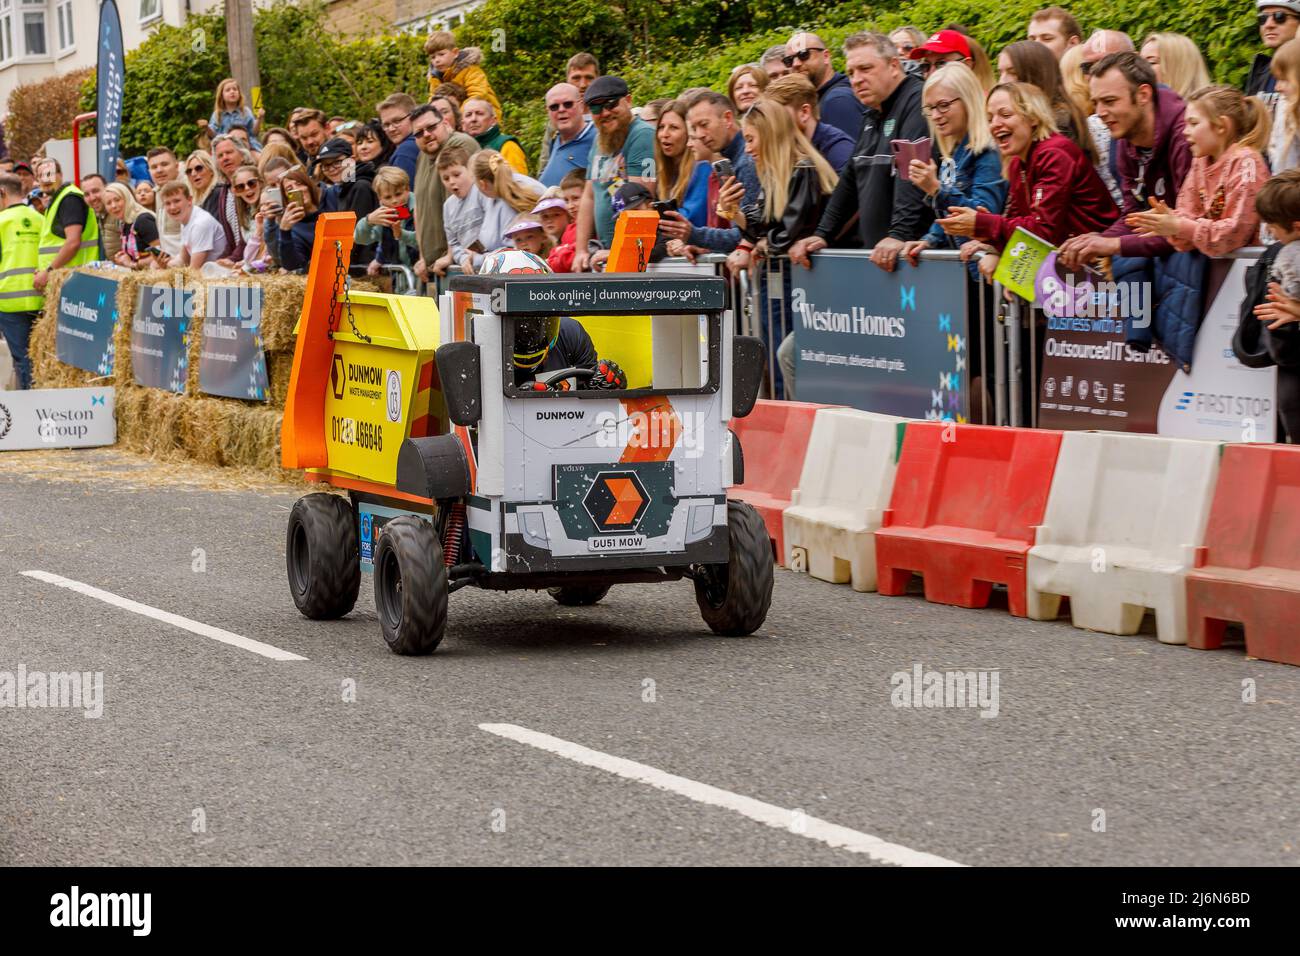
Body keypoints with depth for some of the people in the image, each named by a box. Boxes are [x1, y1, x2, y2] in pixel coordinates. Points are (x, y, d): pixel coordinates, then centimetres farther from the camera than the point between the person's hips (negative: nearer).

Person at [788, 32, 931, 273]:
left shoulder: (917, 102, -10)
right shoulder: (874, 117, 21)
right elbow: (850, 180, 27)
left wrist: (900, 235, -32)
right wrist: (822, 234, 19)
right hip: (874, 253, 8)